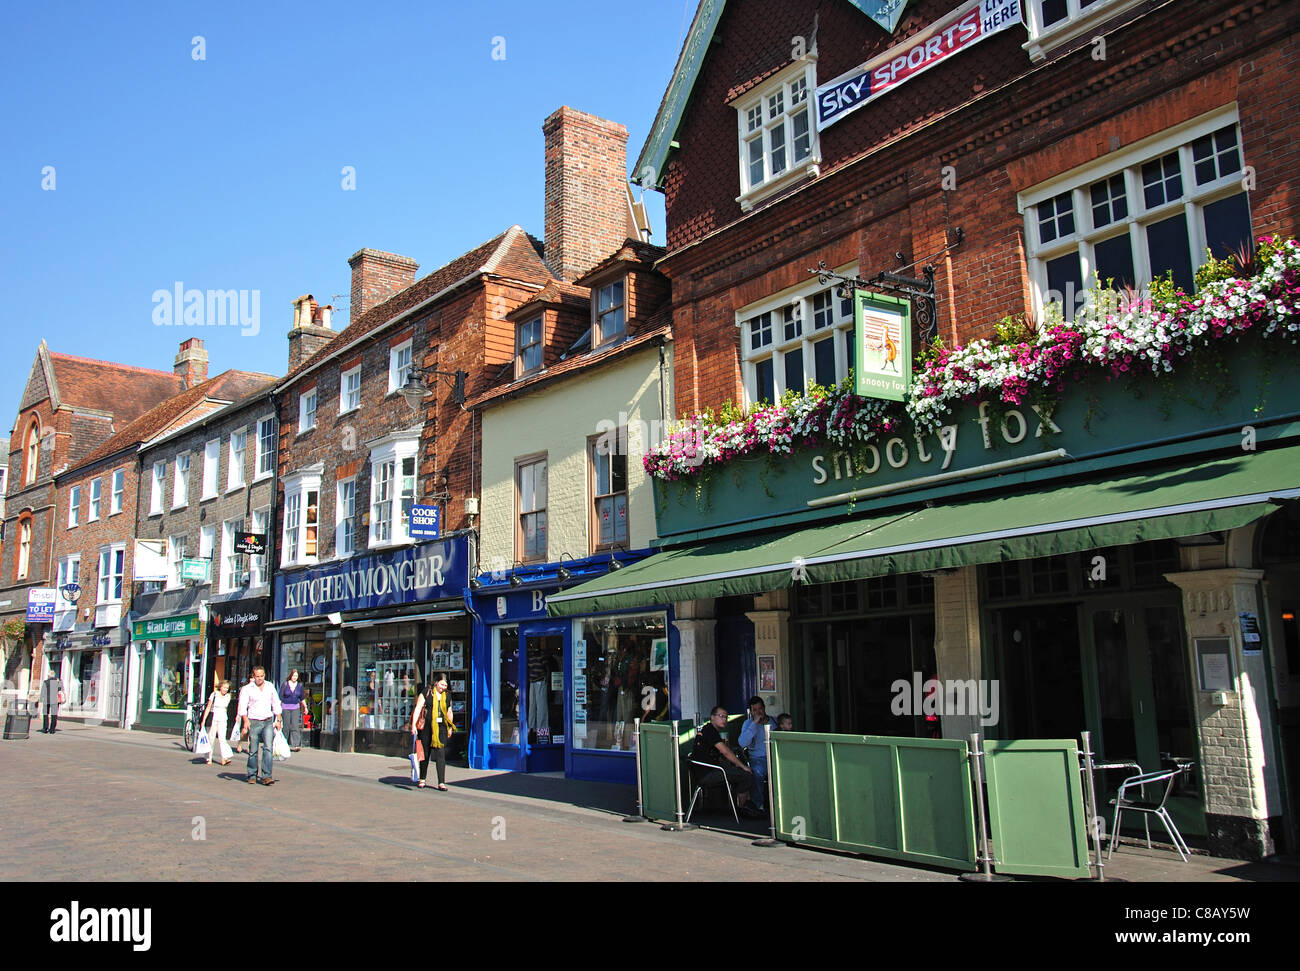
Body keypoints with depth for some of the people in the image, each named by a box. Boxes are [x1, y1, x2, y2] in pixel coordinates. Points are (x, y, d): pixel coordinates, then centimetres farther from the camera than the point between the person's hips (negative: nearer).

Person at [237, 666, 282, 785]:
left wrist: (278, 720, 10)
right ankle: (252, 775, 18)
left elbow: (276, 704, 16)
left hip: (268, 722, 2)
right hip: (254, 722, -2)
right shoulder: (247, 689, 0)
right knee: (253, 750, 3)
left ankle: (266, 776, -12)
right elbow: (242, 706, -7)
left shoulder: (270, 687, 10)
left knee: (268, 748, -11)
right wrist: (245, 720, -23)